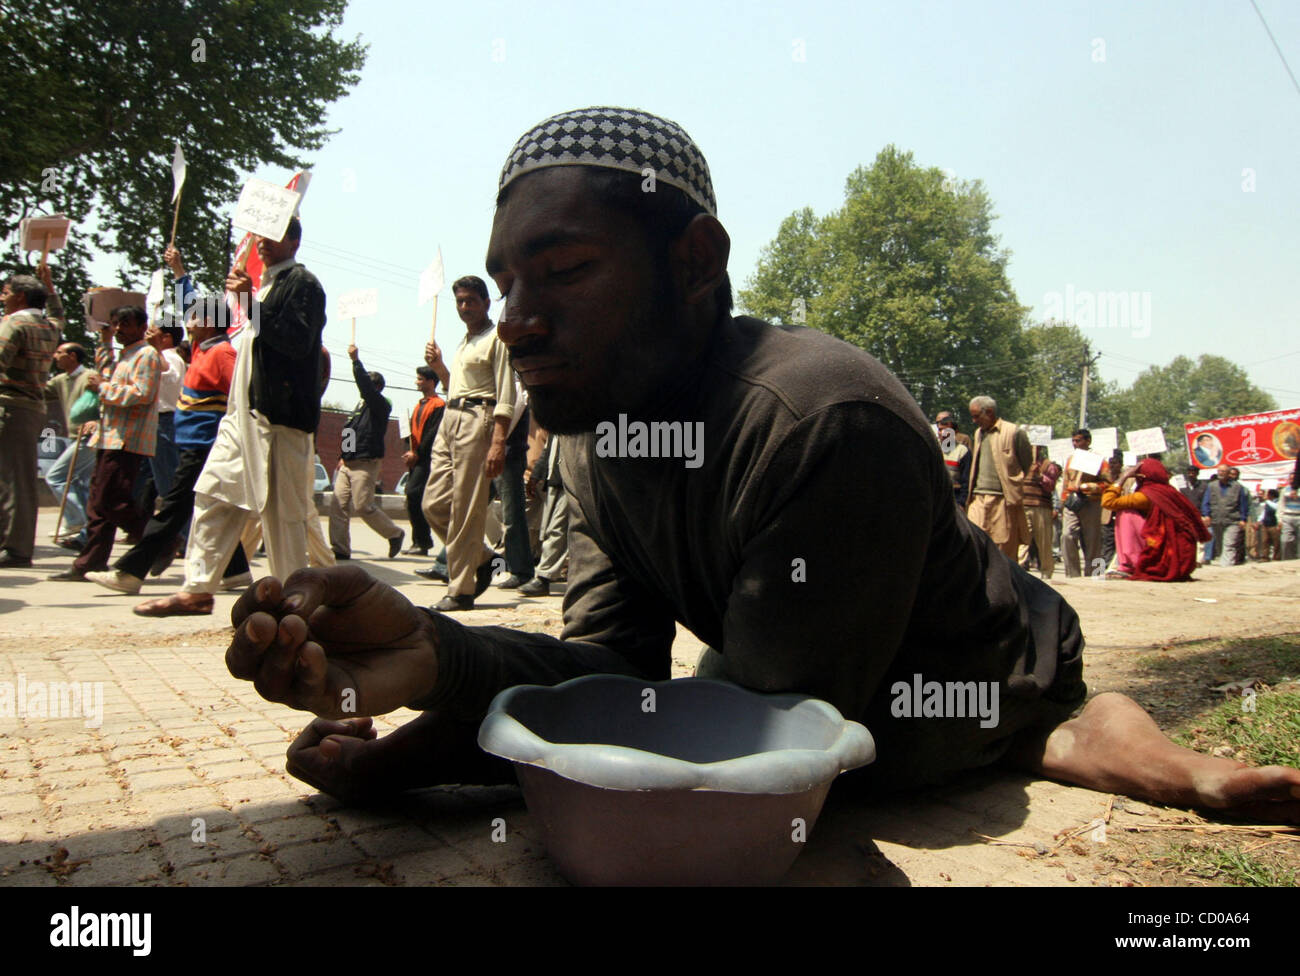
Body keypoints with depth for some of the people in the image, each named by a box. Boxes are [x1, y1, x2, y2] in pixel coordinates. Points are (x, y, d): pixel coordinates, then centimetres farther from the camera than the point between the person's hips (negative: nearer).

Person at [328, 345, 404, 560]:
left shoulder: (380, 405, -4)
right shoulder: (361, 406, 21)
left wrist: (355, 360, -19)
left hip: (367, 464, -8)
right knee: (337, 504, -1)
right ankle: (340, 550, 1)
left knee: (363, 506, -10)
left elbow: (366, 386, -22)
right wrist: (343, 456, 20)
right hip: (349, 464, 9)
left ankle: (395, 534, 10)